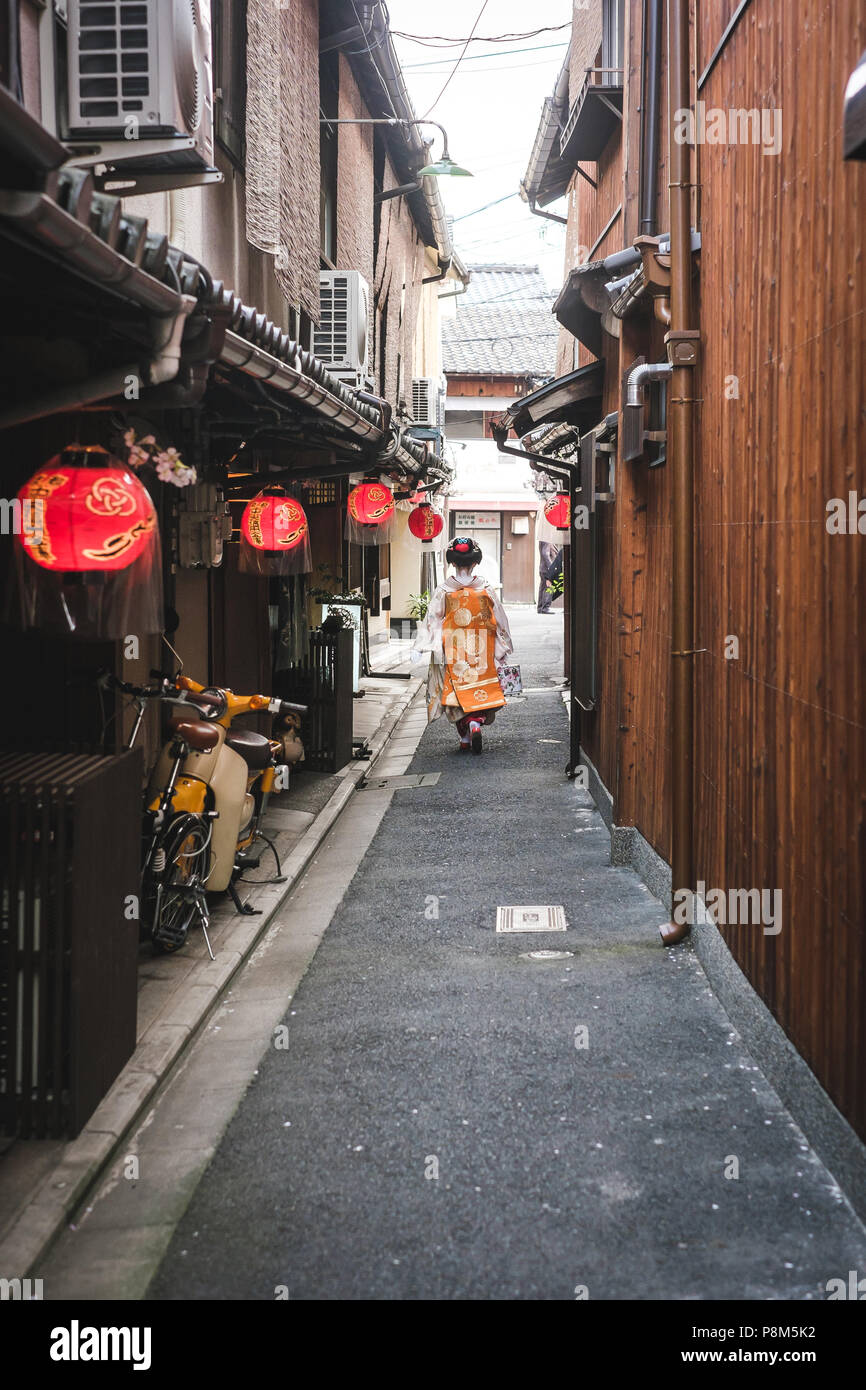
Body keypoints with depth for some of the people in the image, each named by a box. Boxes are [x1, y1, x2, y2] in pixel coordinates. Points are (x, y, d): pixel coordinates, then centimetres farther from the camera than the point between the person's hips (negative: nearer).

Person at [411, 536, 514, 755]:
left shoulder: (444, 591, -7)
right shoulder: (486, 590, -4)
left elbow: (431, 620, -7)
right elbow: (500, 620, 3)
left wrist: (418, 648, -3)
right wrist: (504, 647, 16)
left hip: (453, 652, 0)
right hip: (481, 653, 0)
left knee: (457, 691, 10)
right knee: (481, 690, 9)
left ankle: (465, 738, 7)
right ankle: (476, 723, -17)